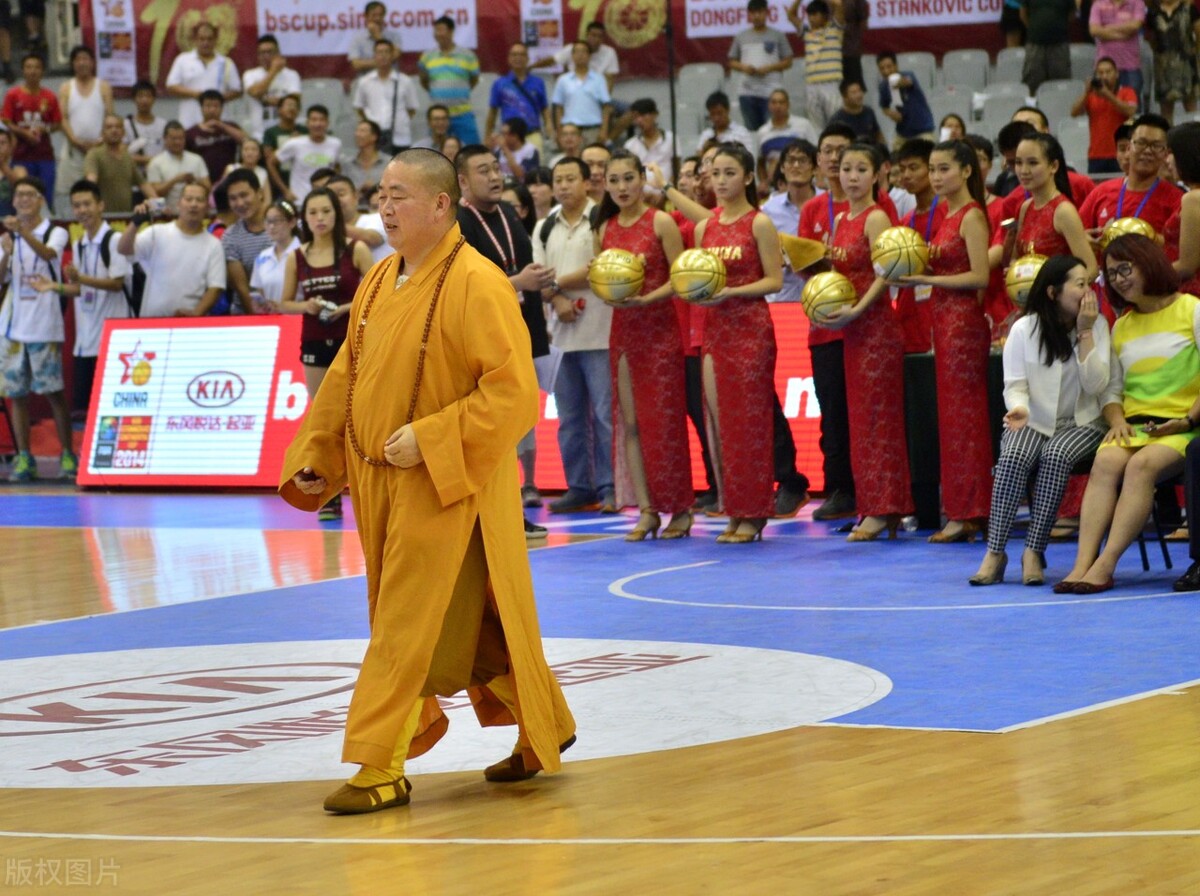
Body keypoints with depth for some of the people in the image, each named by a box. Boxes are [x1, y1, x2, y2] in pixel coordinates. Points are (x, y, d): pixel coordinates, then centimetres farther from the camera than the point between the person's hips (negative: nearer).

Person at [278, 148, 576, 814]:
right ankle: (545, 727, 30)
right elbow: (347, 377, 17)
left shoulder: (476, 285, -16)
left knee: (409, 626, -7)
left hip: (447, 489, -8)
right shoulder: (380, 283, 9)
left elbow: (512, 390, -20)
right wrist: (314, 457, 9)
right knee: (470, 623, 16)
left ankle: (382, 770, -2)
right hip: (382, 483, 8)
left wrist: (427, 441, -23)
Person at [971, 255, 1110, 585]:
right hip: (1033, 422, 0)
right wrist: (1019, 408, -27)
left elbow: (1095, 385, -10)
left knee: (1057, 455, -34)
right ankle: (995, 551, -28)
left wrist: (1084, 333, -16)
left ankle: (1034, 551, -29)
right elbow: (1014, 384, -4)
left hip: (1080, 423, 0)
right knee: (1013, 456, -32)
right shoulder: (1024, 329, -2)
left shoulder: (1097, 325, -1)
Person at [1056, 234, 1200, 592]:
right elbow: (1111, 389, 18)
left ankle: (1105, 566, -41)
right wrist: (1117, 420, -3)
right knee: (1105, 463, -29)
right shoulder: (1121, 327, 21)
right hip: (1133, 427, 4)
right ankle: (1083, 564, -42)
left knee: (1141, 465, -33)